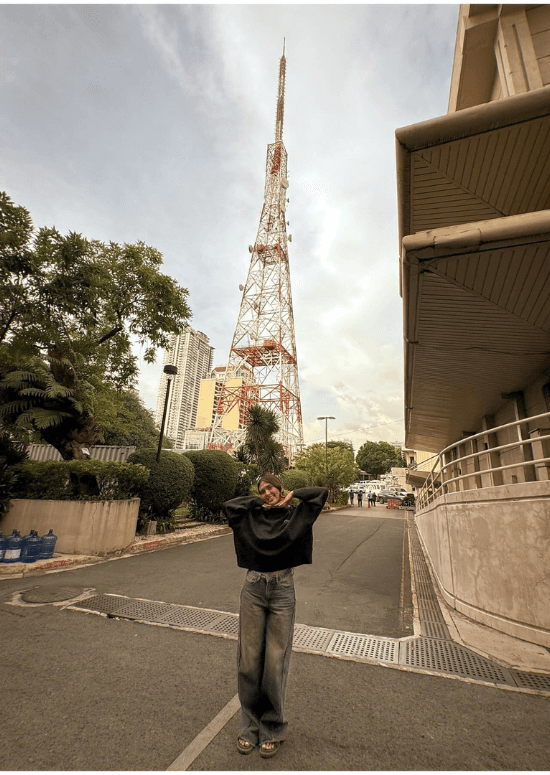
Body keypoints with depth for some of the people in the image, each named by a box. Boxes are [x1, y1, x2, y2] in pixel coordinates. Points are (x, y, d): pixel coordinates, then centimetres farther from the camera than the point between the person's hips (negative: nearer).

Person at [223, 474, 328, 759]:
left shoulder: (295, 515, 1)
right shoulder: (252, 516, 8)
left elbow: (321, 493, -4)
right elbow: (229, 505, 4)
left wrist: (292, 496, 1)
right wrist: (258, 502, 3)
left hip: (282, 590, -2)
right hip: (253, 588, 2)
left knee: (275, 662, 6)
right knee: (249, 658, 10)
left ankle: (272, 729, 27)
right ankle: (250, 725, 30)